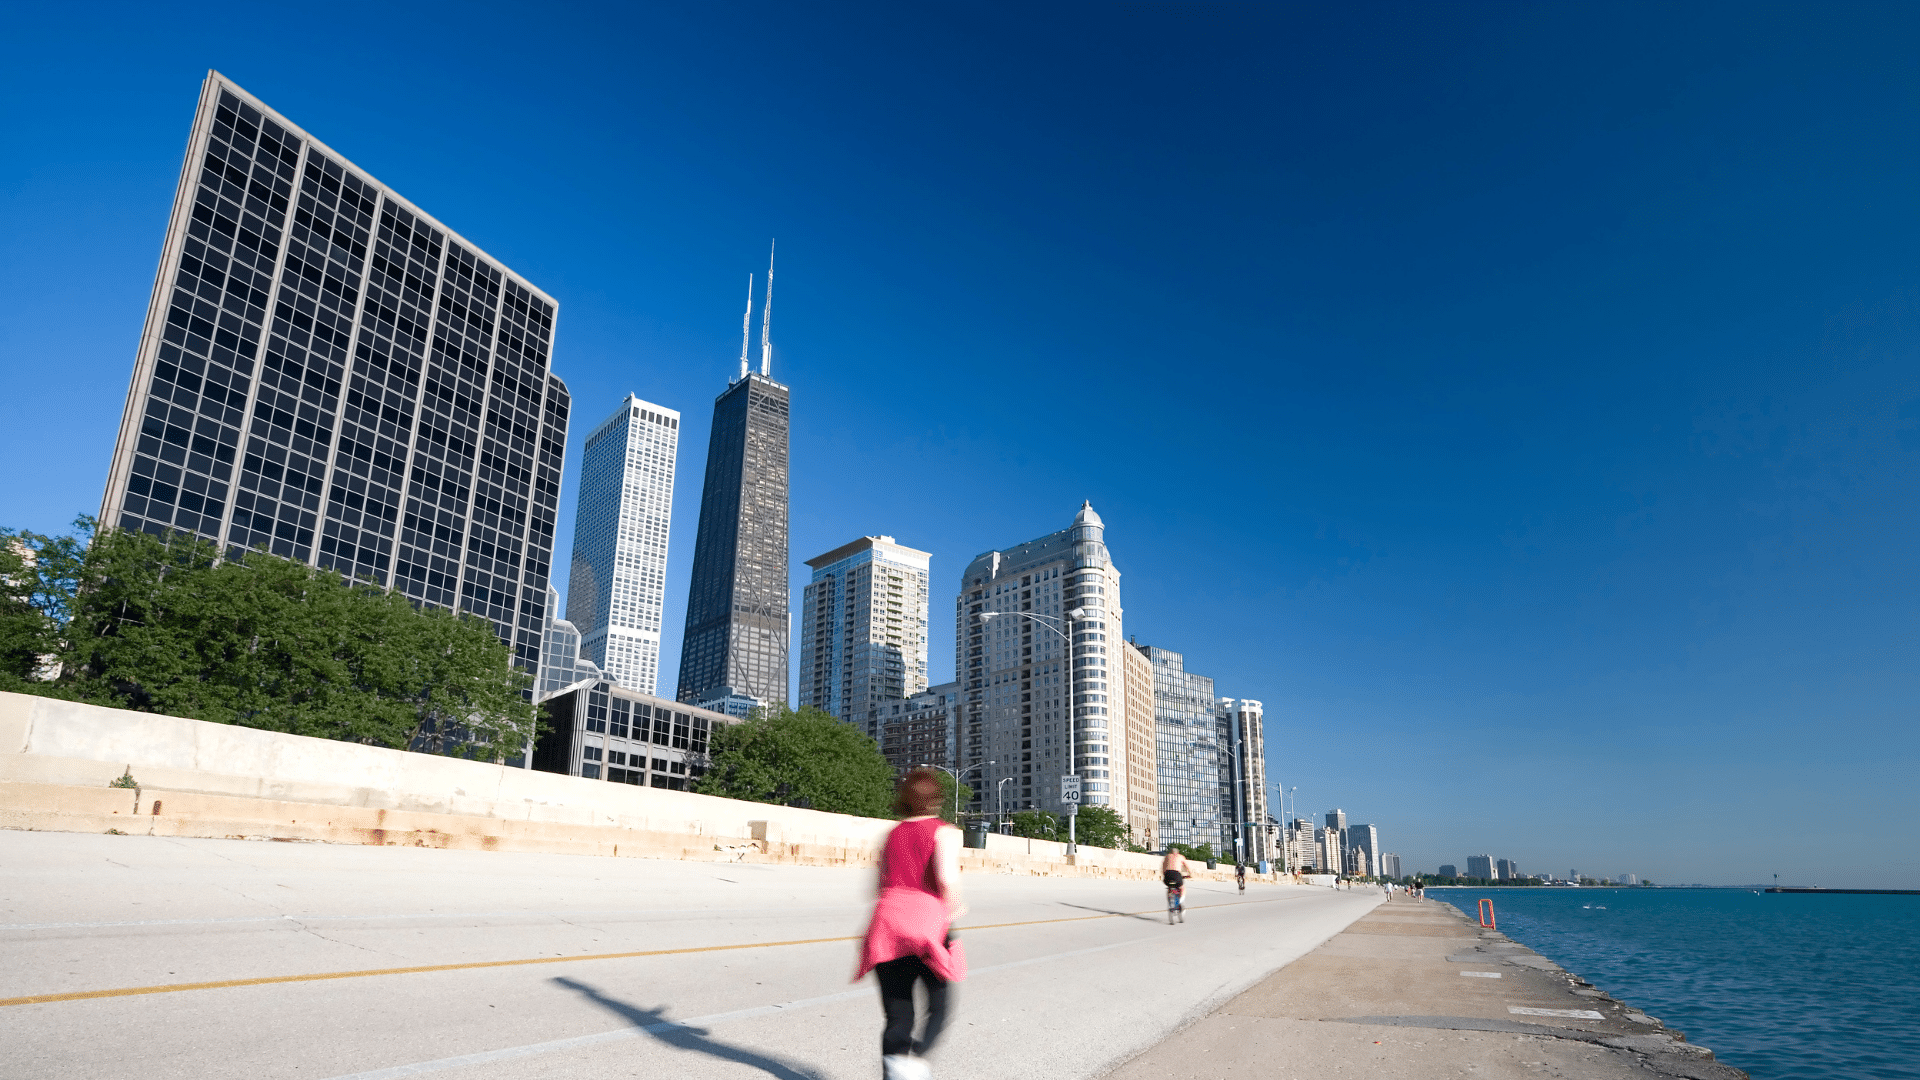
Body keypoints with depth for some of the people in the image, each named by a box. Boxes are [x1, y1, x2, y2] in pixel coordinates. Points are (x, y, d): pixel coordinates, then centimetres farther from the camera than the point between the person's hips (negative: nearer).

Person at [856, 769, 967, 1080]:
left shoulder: (892, 835, 17)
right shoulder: (944, 832, 1)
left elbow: (880, 885, 17)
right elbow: (947, 877, -15)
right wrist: (952, 909, 0)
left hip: (887, 917, 4)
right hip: (927, 922, -4)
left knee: (897, 1015, 11)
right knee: (940, 1006, 11)